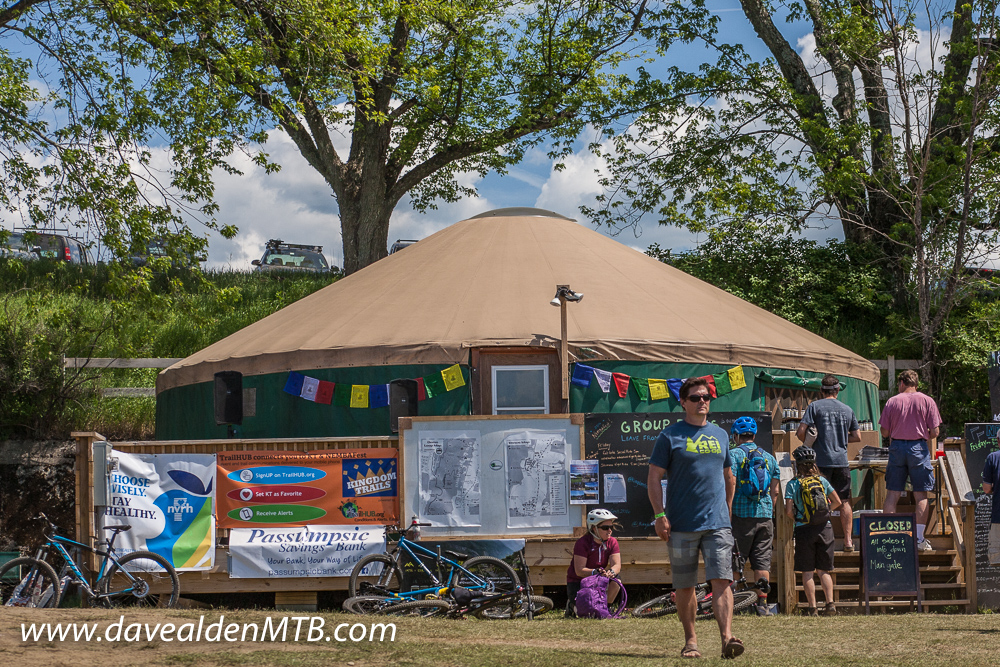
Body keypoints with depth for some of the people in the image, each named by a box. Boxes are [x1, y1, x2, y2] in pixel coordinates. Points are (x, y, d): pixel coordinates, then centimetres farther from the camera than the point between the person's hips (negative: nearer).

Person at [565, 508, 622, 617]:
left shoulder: (612, 542, -5)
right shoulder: (582, 543, -21)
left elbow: (617, 565, -16)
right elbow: (579, 570, -25)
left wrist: (611, 571, -39)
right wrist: (596, 572, -42)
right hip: (577, 582, -5)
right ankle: (572, 605, 14)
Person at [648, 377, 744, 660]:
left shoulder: (720, 435, 14)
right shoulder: (670, 435, 1)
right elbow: (654, 478, -1)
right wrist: (659, 515, -10)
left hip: (718, 523, 2)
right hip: (681, 525, -2)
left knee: (721, 580, -11)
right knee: (685, 586, 5)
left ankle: (727, 637, -19)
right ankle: (690, 641, 17)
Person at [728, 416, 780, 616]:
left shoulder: (733, 454, -2)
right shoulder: (769, 458, 13)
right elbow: (774, 492, 14)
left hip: (740, 515, -4)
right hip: (764, 516, 4)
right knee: (762, 561, 5)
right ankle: (762, 604, 2)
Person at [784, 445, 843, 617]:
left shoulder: (792, 485, -4)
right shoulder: (822, 480, 4)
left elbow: (788, 511, -10)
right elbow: (837, 502, 6)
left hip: (804, 530, -3)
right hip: (824, 527, 3)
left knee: (807, 572, 4)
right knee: (823, 571, 12)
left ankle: (812, 607, 0)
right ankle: (830, 603, 0)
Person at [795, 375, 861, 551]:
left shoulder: (815, 407, -2)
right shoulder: (847, 409, 10)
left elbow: (801, 432, -10)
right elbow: (857, 437, 13)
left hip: (821, 460, -3)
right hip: (842, 460, 3)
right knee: (844, 501, 9)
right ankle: (848, 540, 9)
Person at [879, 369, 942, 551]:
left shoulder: (892, 402, 2)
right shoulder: (927, 401, 0)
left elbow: (884, 432, 2)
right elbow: (934, 432, -3)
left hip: (897, 446, 1)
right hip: (918, 448, -1)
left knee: (892, 494, 5)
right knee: (921, 495, 4)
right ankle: (919, 539, 2)